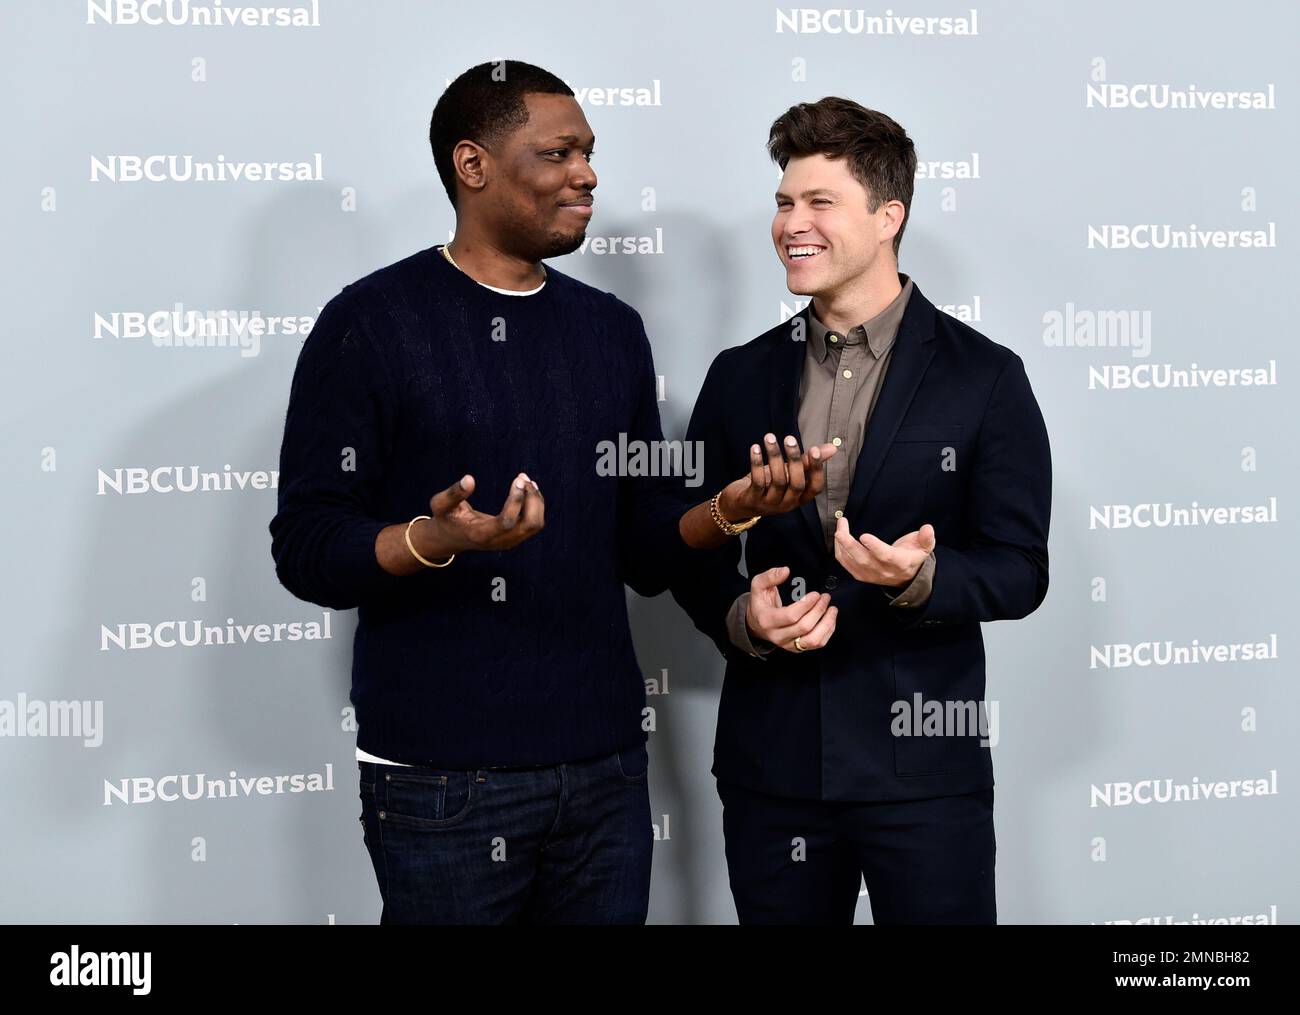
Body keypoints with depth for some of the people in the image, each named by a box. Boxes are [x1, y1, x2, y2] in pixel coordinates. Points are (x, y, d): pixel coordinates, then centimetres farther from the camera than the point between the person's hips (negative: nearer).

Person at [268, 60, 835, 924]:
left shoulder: (612, 330, 10)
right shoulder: (371, 323, -5)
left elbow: (644, 552, 11)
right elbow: (306, 549, -9)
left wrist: (729, 509, -8)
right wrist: (440, 538, -27)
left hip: (605, 767, 5)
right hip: (443, 780, -4)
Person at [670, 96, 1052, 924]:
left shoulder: (983, 376, -2)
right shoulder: (741, 377, 7)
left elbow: (1020, 570, -3)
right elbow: (696, 553, 12)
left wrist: (921, 577, -22)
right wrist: (740, 617, -9)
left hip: (924, 767, -3)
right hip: (772, 757, 3)